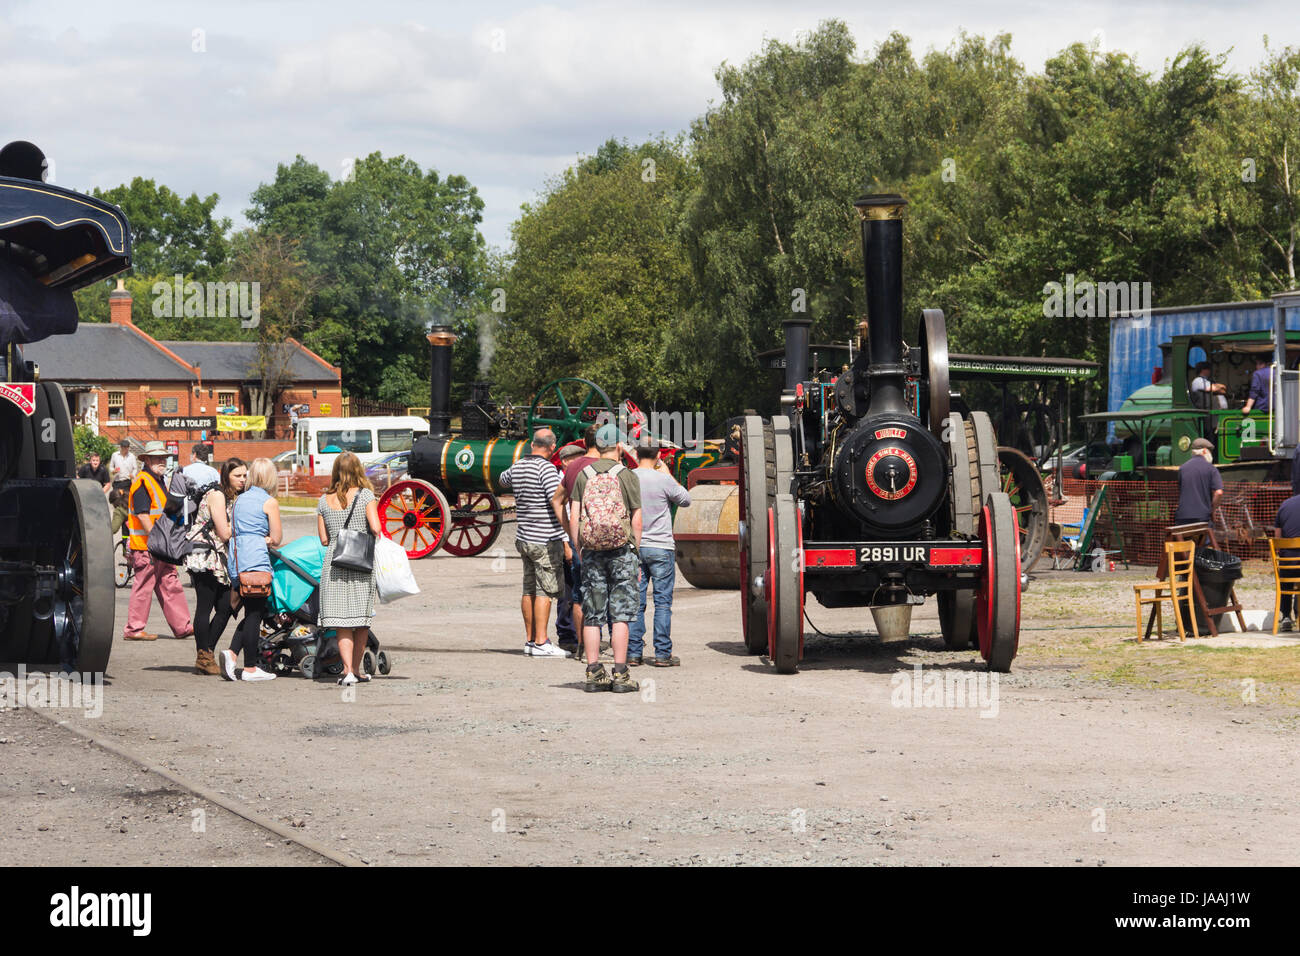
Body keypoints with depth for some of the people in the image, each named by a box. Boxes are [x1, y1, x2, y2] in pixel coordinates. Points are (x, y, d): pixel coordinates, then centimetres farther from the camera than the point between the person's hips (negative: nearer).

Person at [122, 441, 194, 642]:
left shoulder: (158, 481, 18)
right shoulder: (142, 482, -13)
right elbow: (142, 514, -20)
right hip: (145, 544, -10)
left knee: (170, 584, 10)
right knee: (144, 585, -4)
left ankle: (182, 627, 13)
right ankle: (134, 629, 3)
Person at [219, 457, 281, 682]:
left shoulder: (239, 499, 15)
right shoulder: (269, 502, -4)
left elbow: (226, 532, 14)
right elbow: (276, 539, -5)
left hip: (235, 562, 7)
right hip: (256, 561, -7)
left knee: (250, 613, 15)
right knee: (254, 615, -2)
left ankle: (231, 653, -2)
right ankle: (250, 668, 1)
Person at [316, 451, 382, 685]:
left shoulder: (324, 501, 5)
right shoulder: (365, 495, -4)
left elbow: (324, 539, 5)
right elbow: (375, 528, -14)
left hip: (334, 562, 2)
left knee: (342, 622, 2)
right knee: (362, 619, 11)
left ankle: (348, 670, -8)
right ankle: (357, 669, 17)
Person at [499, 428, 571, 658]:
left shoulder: (517, 467, 9)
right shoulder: (546, 468, -15)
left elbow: (503, 480, 33)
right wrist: (567, 536, -20)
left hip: (524, 538, 8)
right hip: (546, 539, -8)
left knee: (530, 590, 12)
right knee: (545, 591, -6)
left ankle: (530, 640, 16)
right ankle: (541, 643, -7)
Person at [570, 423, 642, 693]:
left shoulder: (583, 475, 4)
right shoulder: (627, 476, -4)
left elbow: (574, 519, 1)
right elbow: (637, 521, -5)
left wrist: (580, 551, 9)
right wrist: (634, 551, 5)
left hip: (592, 552, 3)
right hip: (621, 550, -3)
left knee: (592, 615, 6)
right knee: (620, 615, -2)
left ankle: (594, 673, 6)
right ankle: (620, 675, -4)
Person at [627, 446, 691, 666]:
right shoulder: (663, 480, -11)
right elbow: (685, 500, 5)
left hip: (633, 547, 3)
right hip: (660, 547, -3)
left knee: (635, 602, 7)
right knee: (663, 602, 1)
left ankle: (633, 652, 6)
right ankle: (662, 654, -1)